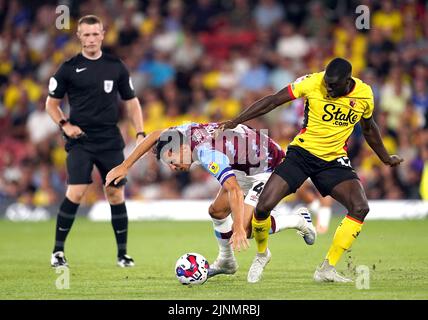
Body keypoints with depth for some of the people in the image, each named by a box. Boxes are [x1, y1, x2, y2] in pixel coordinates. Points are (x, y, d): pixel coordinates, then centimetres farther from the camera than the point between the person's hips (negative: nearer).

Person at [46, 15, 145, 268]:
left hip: (111, 141, 2)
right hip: (80, 141, -2)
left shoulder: (116, 67, 6)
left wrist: (140, 134, 1)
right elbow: (52, 103, 9)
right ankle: (58, 251, -4)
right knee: (76, 193, -14)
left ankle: (122, 253, 14)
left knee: (116, 195, 3)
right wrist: (65, 125, -8)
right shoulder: (69, 69, 1)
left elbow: (132, 102, 13)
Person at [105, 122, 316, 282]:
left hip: (270, 169, -10)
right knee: (217, 211, 11)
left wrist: (239, 229, -50)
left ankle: (298, 221, -3)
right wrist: (125, 167, 10)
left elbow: (234, 189, -43)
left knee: (244, 229, -19)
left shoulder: (207, 153, -32)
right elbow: (155, 137, 11)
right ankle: (226, 261, 31)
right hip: (246, 169, 10)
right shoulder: (190, 131, -7)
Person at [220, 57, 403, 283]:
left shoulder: (364, 94, -5)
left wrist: (386, 158, 28)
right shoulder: (313, 82, -15)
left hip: (334, 160, 2)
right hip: (302, 152, -2)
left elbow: (368, 128, 16)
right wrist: (235, 121, -12)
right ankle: (262, 255, 17)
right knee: (263, 207, -15)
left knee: (360, 208, -21)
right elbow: (273, 101, -8)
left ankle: (327, 270, -10)